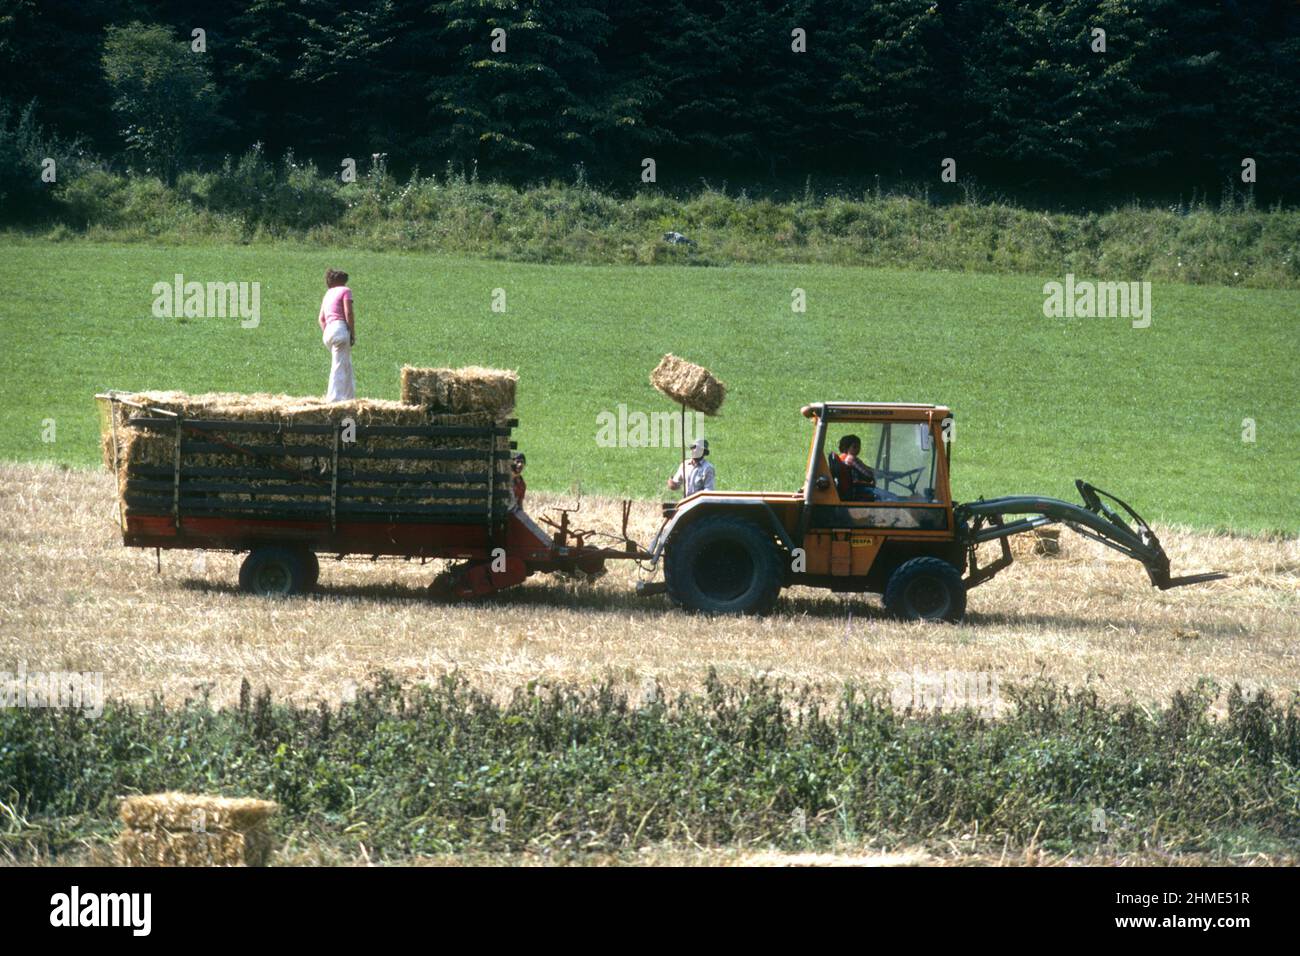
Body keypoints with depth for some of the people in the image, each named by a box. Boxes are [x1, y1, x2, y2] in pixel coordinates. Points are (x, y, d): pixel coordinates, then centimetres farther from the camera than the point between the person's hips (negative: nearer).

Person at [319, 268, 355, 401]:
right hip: (340, 328, -8)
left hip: (328, 330, 8)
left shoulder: (328, 294, 24)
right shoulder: (345, 291, 3)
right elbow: (348, 313, -9)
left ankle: (349, 397, 19)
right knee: (339, 367, -11)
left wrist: (326, 333, 14)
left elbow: (321, 318, 17)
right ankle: (333, 398, -18)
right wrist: (353, 334, -8)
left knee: (347, 366, 17)